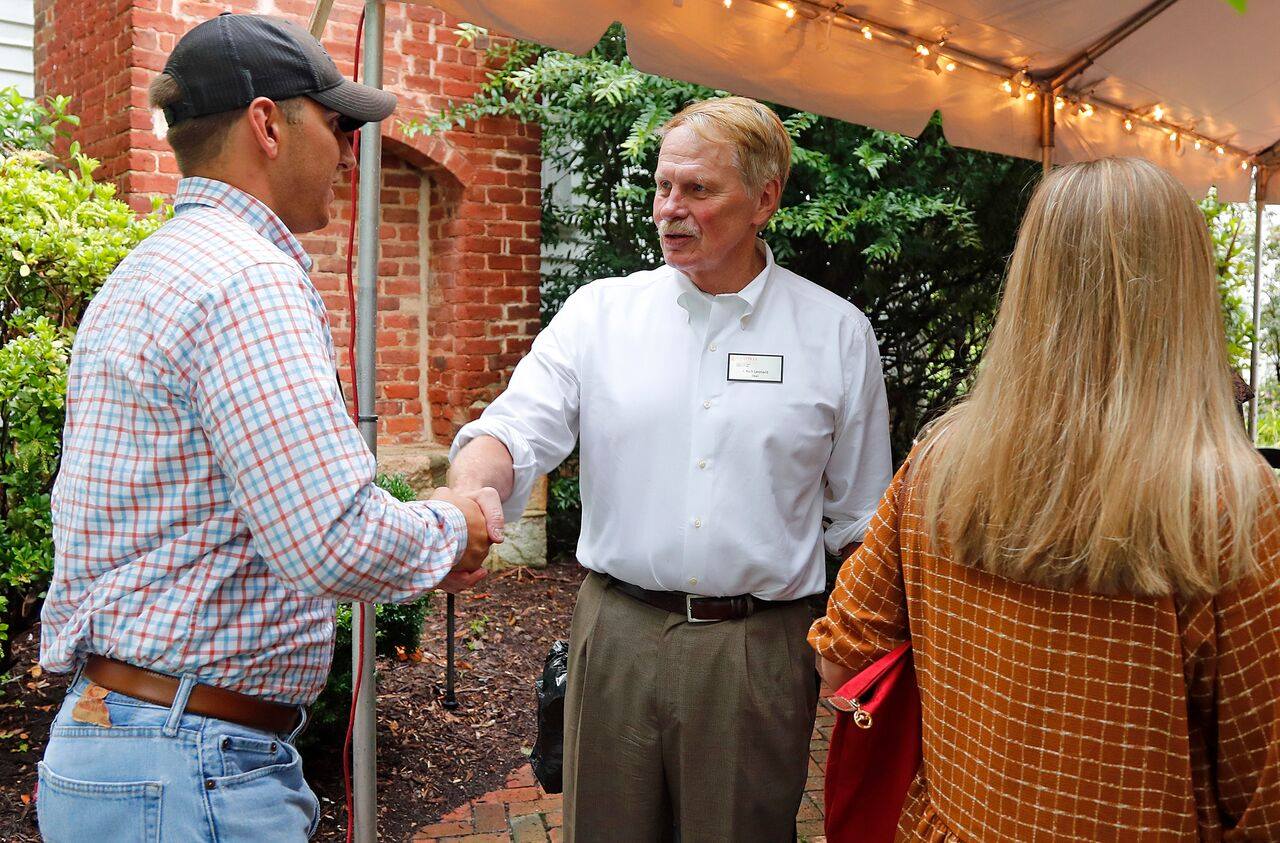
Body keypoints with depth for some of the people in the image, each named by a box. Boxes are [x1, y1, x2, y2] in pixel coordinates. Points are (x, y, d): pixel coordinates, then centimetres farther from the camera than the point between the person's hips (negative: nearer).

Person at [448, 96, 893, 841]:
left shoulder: (837, 332, 1)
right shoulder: (598, 313, 2)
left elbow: (861, 519, 5)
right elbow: (518, 429, -8)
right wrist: (466, 495, -30)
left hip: (759, 646, -1)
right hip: (618, 632, 1)